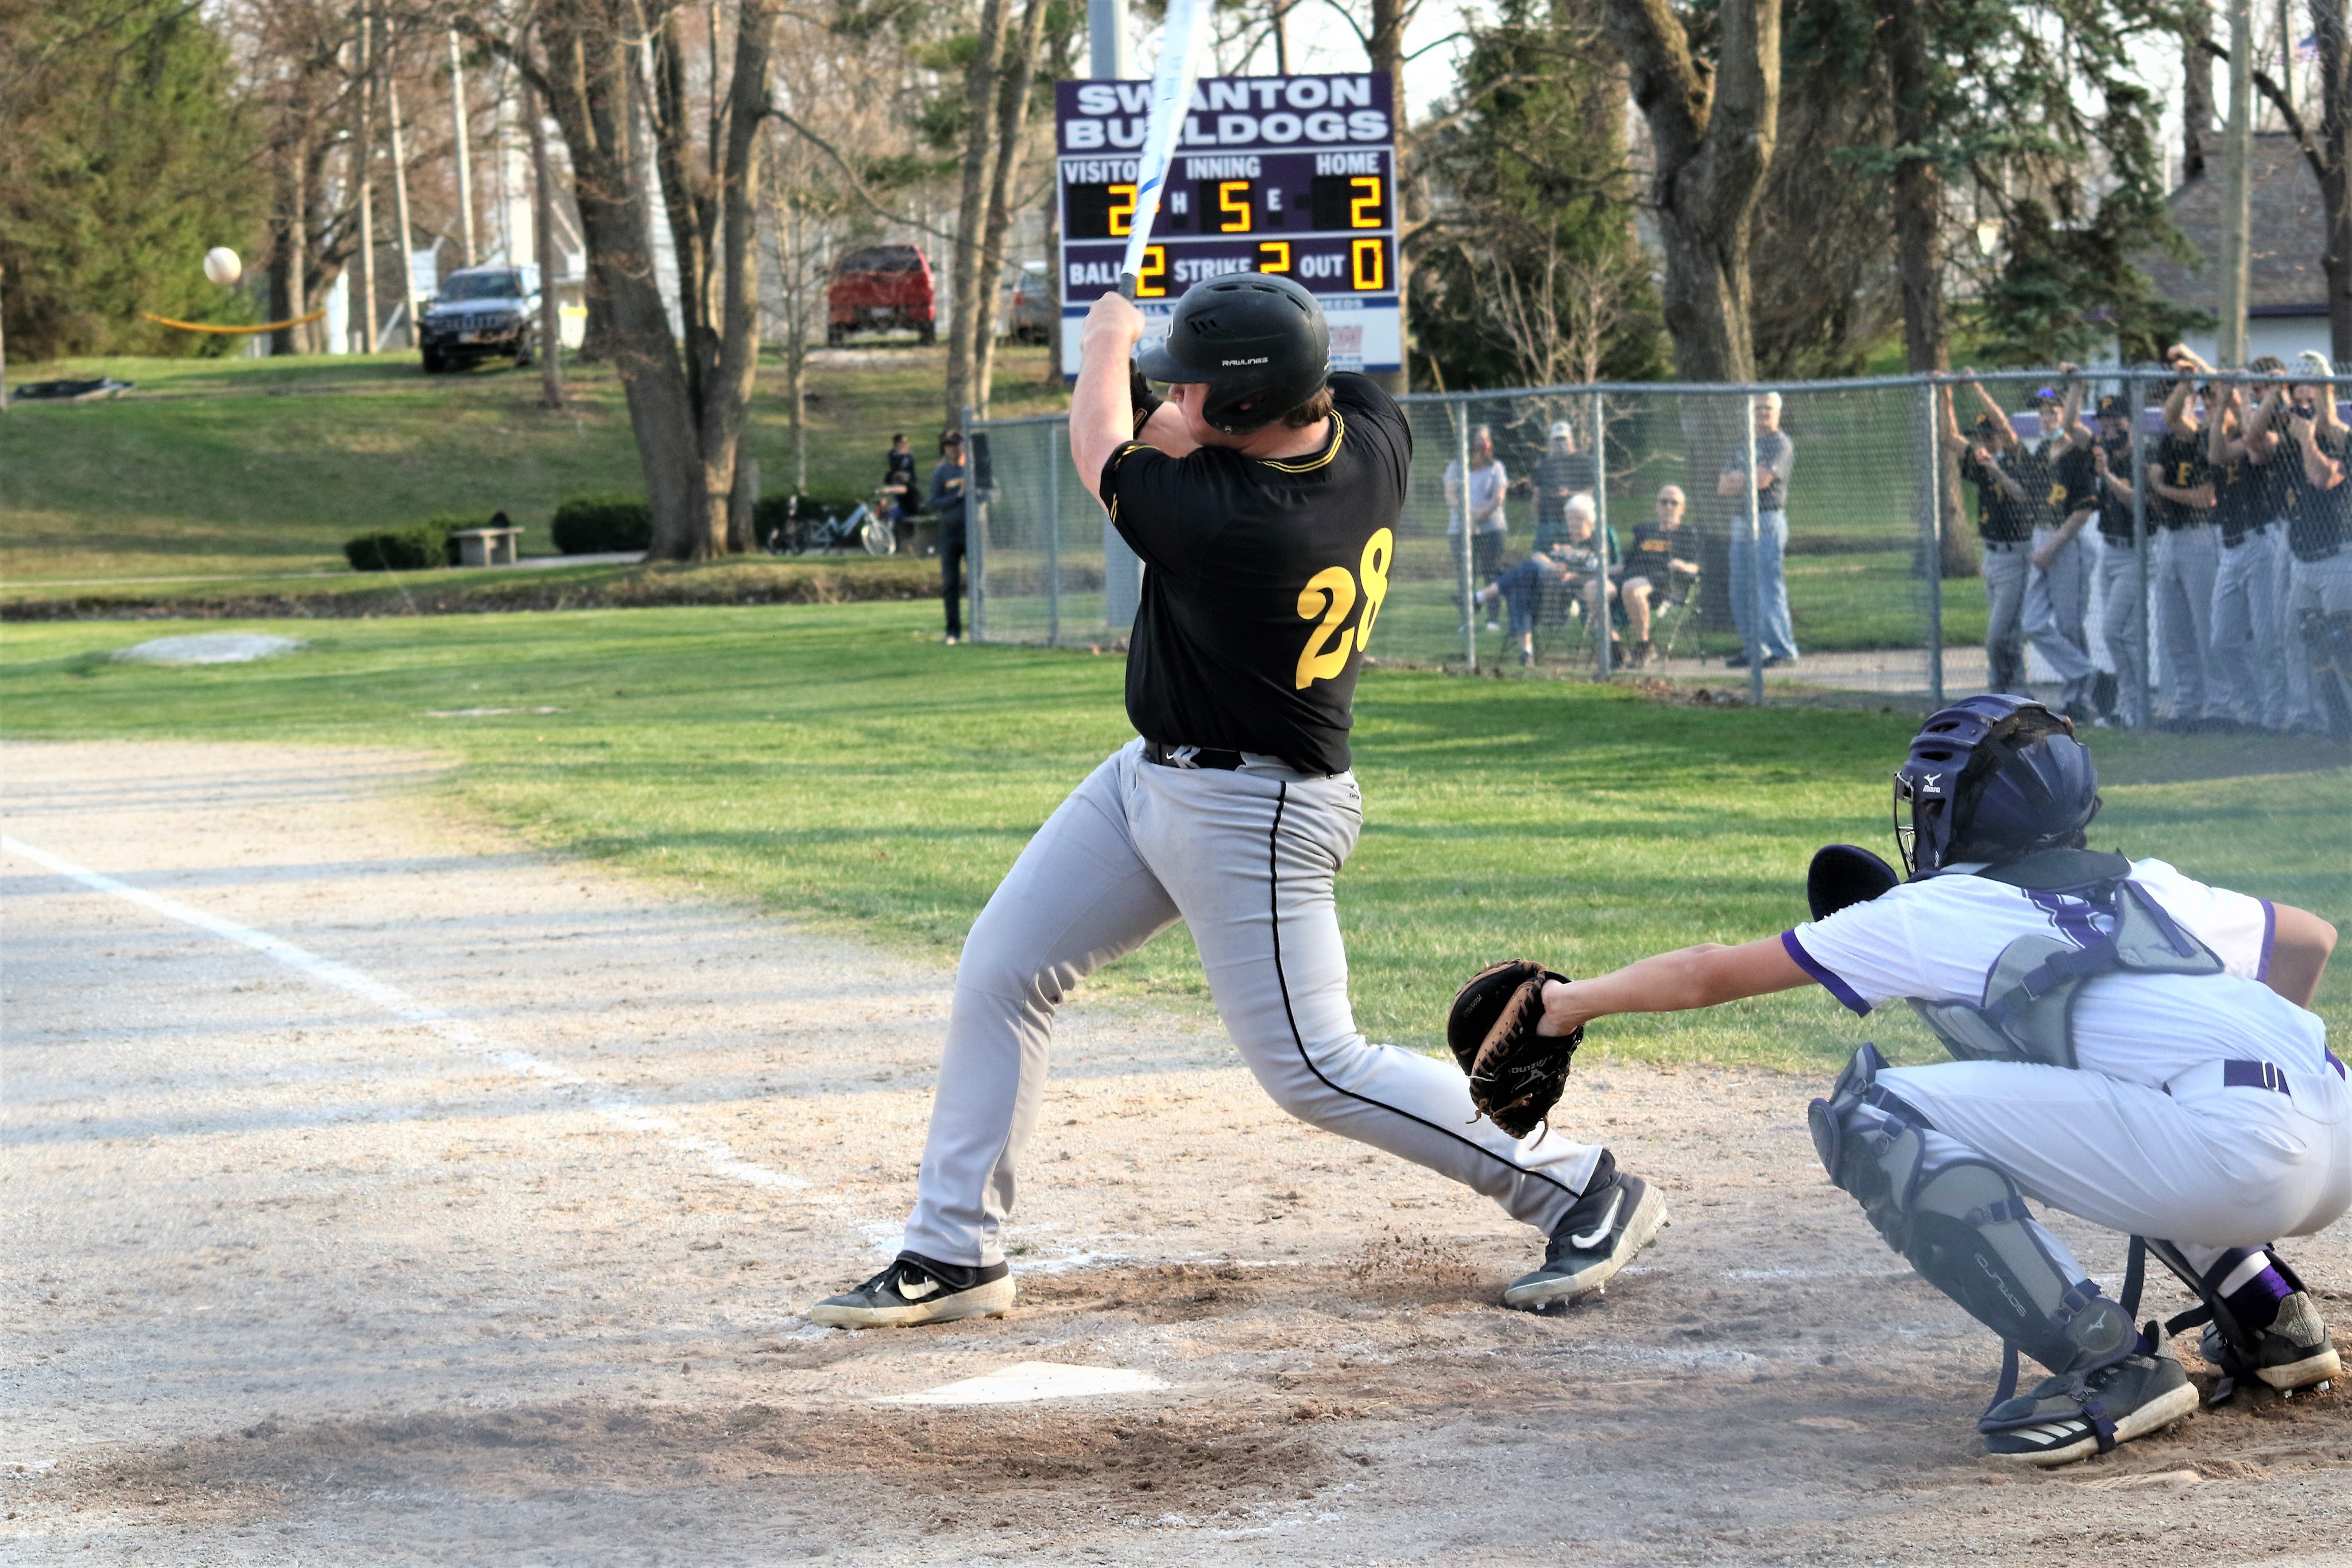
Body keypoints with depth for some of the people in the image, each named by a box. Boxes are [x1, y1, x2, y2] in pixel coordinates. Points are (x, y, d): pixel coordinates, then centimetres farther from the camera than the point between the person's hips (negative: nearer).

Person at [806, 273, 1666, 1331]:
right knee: (999, 973, 9)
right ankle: (954, 1254, 16)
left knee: (1313, 1069, -5)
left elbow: (1101, 448, -10)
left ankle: (1584, 1191, 6)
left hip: (1248, 816, -10)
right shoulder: (1376, 430, -10)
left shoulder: (1218, 523, -32)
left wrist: (1108, 340, 8)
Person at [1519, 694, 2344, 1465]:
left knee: (1873, 1113, -2)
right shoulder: (2147, 889, 27)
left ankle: (2107, 1362, -10)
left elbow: (1712, 973, 24)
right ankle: (2268, 1315, 28)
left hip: (2229, 1151, -8)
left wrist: (1579, 998, 38)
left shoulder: (1929, 914, 13)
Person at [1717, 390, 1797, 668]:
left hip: (1768, 522, -8)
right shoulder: (1742, 446, 20)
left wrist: (1737, 478, 0)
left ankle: (1782, 649, -14)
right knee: (1742, 593, 9)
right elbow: (1723, 486, 11)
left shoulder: (1781, 444, -4)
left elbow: (1762, 479, -17)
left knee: (1769, 587, -13)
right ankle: (1754, 650, 16)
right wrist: (1749, 481, -8)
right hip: (1740, 524, 8)